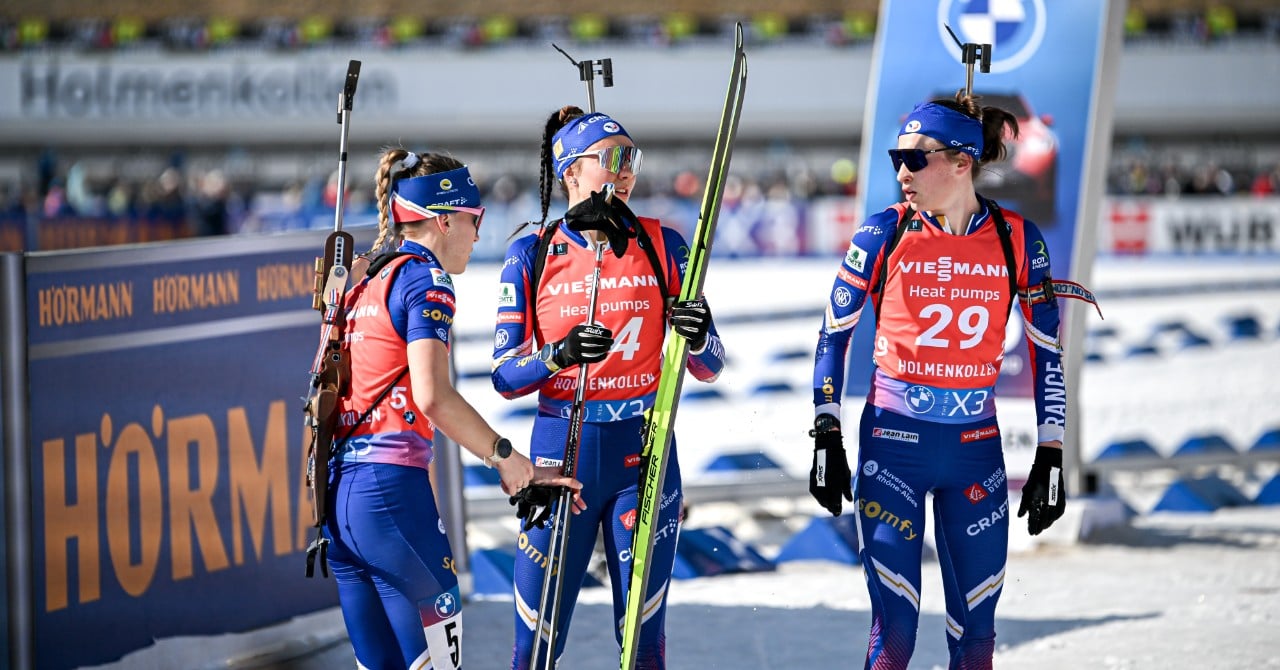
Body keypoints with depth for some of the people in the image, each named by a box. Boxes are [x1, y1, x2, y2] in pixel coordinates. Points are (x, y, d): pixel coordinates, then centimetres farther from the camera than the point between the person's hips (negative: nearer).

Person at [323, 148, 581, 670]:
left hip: (337, 493, 8)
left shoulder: (366, 286, 19)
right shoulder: (425, 280, -5)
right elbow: (432, 396, -19)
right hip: (393, 489, -8)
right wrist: (506, 458, -13)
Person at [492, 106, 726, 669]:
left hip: (644, 452, 1)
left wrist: (698, 338, -18)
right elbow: (505, 376, -1)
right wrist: (558, 355, -20)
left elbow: (709, 369, 4)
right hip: (561, 451, -1)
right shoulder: (532, 253, 1)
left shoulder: (662, 245, 3)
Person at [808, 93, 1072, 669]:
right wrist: (826, 439, -2)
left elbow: (1047, 352, 4)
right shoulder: (884, 234, -5)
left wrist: (1051, 457, 3)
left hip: (976, 447, 2)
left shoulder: (1017, 239, -2)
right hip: (893, 443, -2)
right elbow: (834, 334, 2)